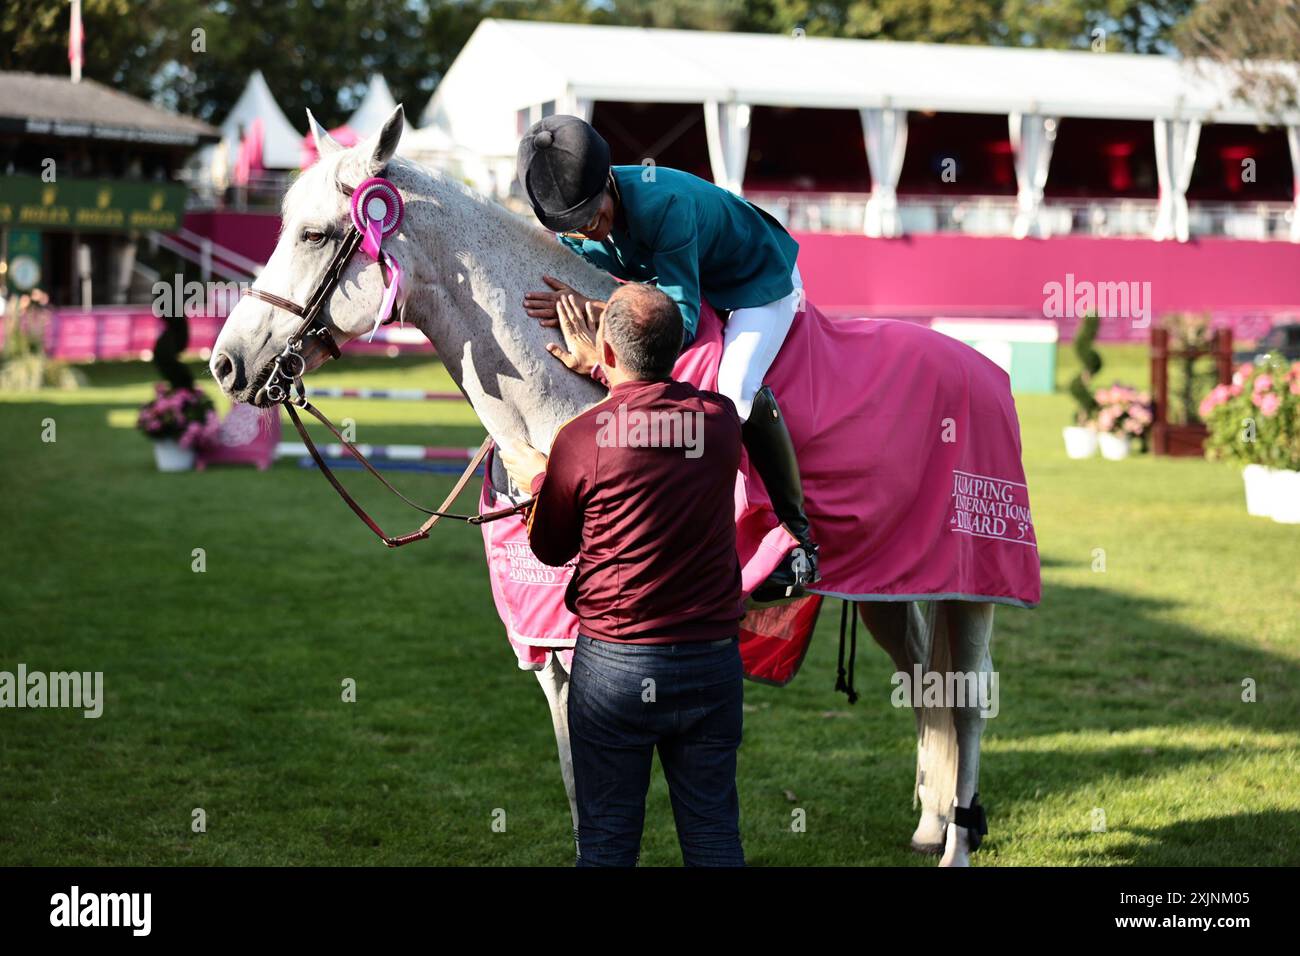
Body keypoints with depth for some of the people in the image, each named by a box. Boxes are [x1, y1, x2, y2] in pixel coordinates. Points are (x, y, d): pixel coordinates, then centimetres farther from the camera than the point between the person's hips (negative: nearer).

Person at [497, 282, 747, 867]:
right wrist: (600, 369, 30)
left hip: (613, 664, -3)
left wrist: (536, 480, 21)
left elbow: (551, 549, 3)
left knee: (606, 841, 8)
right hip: (712, 660, 3)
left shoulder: (581, 437, -13)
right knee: (713, 839, 11)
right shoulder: (722, 419, -3)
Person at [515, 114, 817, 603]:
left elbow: (680, 323, -41)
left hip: (760, 280, -8)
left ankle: (798, 531, -19)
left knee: (738, 390, -31)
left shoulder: (664, 205, -41)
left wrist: (590, 309, -46)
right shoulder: (573, 228, -18)